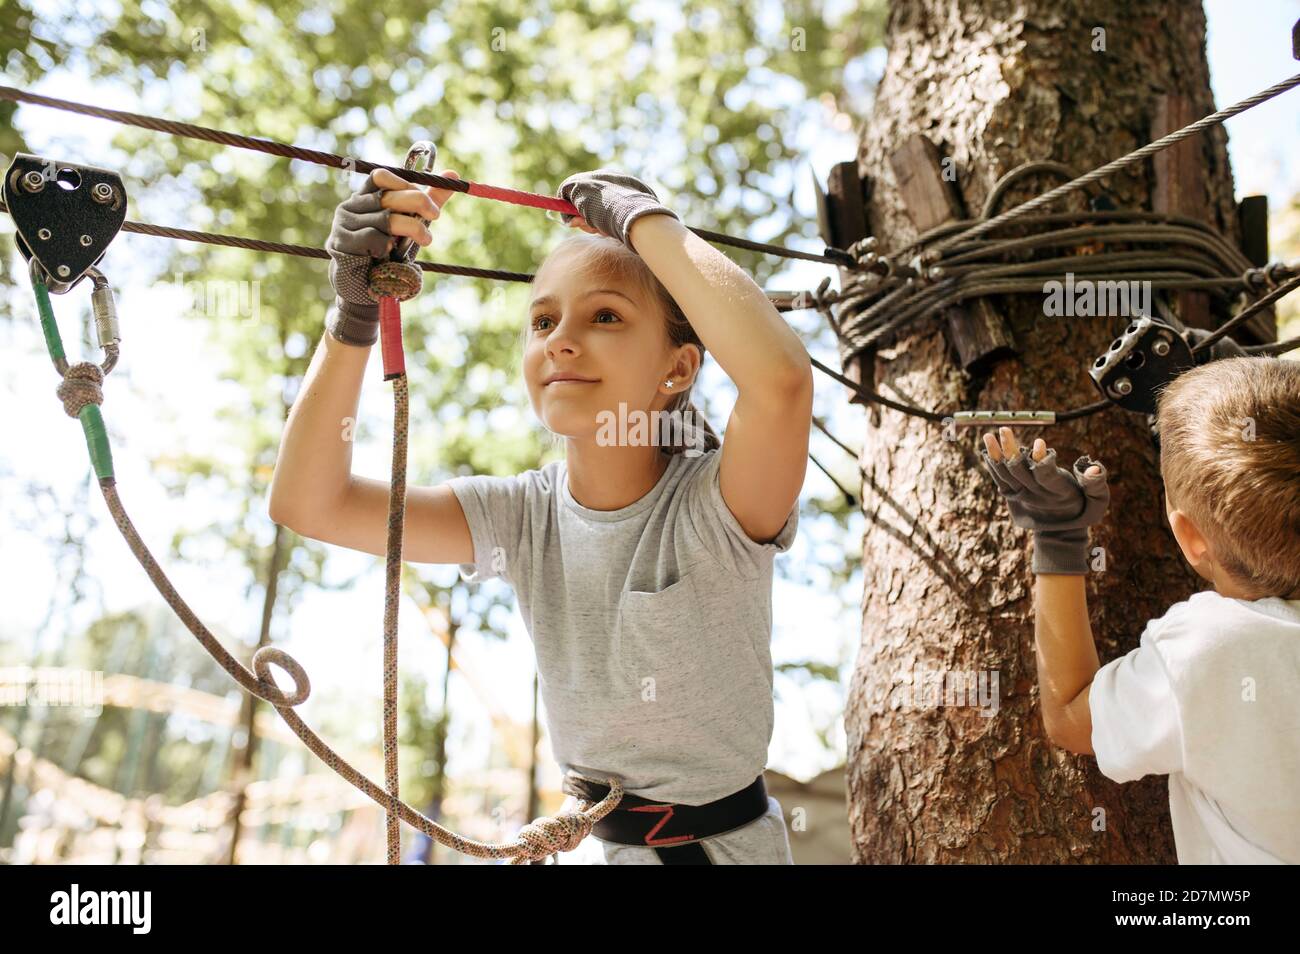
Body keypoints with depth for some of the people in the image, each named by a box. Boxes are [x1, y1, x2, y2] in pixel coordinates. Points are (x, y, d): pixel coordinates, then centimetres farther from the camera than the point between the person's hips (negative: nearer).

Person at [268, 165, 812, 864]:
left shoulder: (717, 506, -18)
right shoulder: (523, 516, -7)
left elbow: (780, 375, -39)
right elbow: (309, 503, -13)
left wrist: (642, 219, -28)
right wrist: (354, 311, -23)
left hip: (725, 843, -4)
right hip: (587, 842, 4)